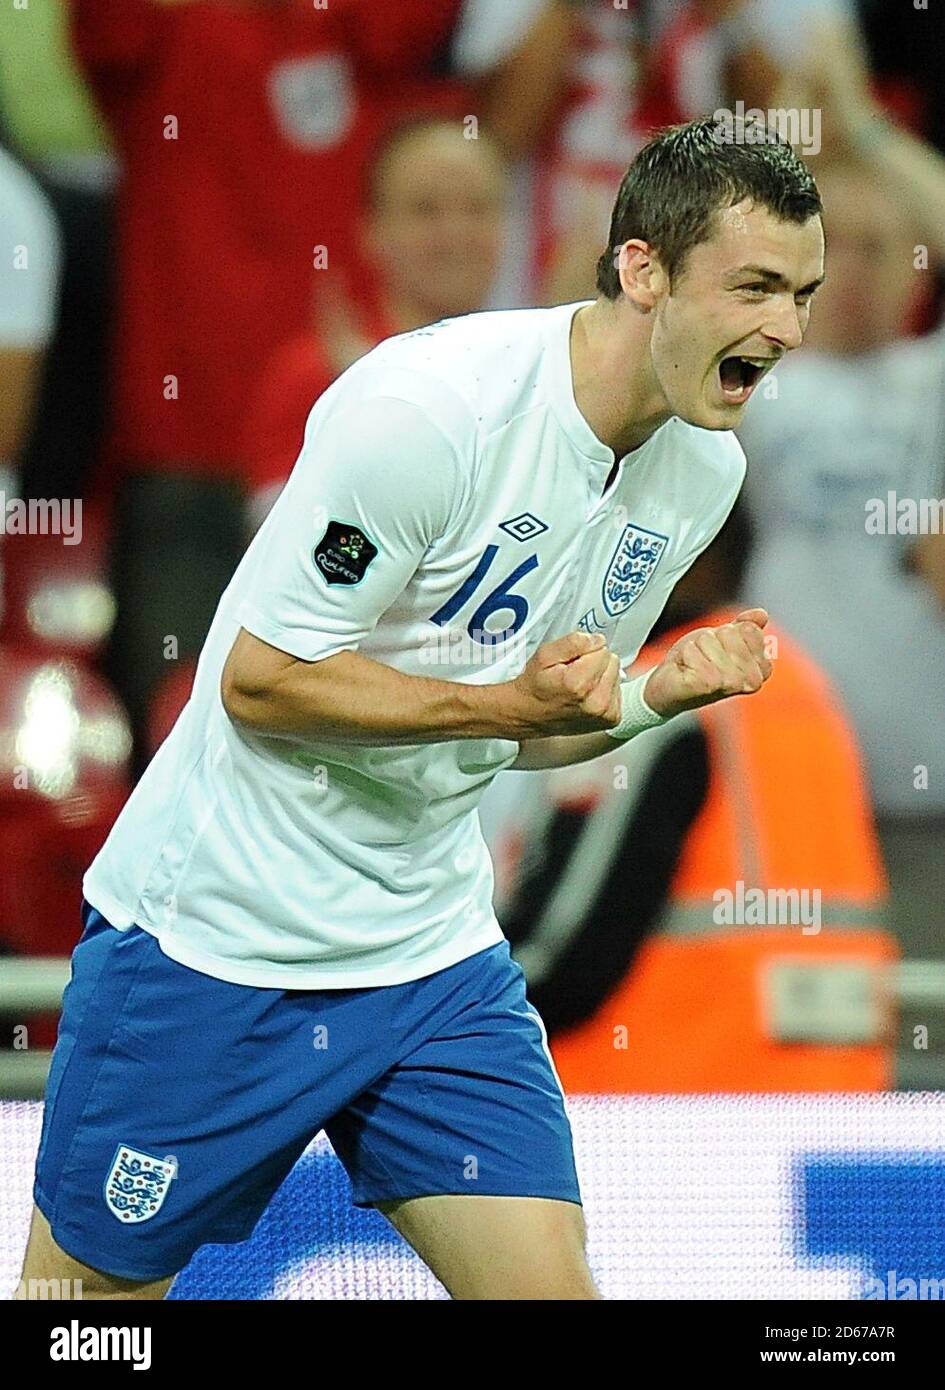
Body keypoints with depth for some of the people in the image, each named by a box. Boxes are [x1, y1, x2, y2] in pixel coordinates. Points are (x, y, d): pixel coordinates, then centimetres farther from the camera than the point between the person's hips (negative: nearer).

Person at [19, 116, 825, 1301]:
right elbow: (259, 680, -19)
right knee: (90, 1288, 2)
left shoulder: (705, 469, 1)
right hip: (217, 938, -6)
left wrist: (664, 691, -8)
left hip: (435, 953, 6)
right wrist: (510, 701, -26)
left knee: (548, 1286, -5)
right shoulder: (426, 407, -23)